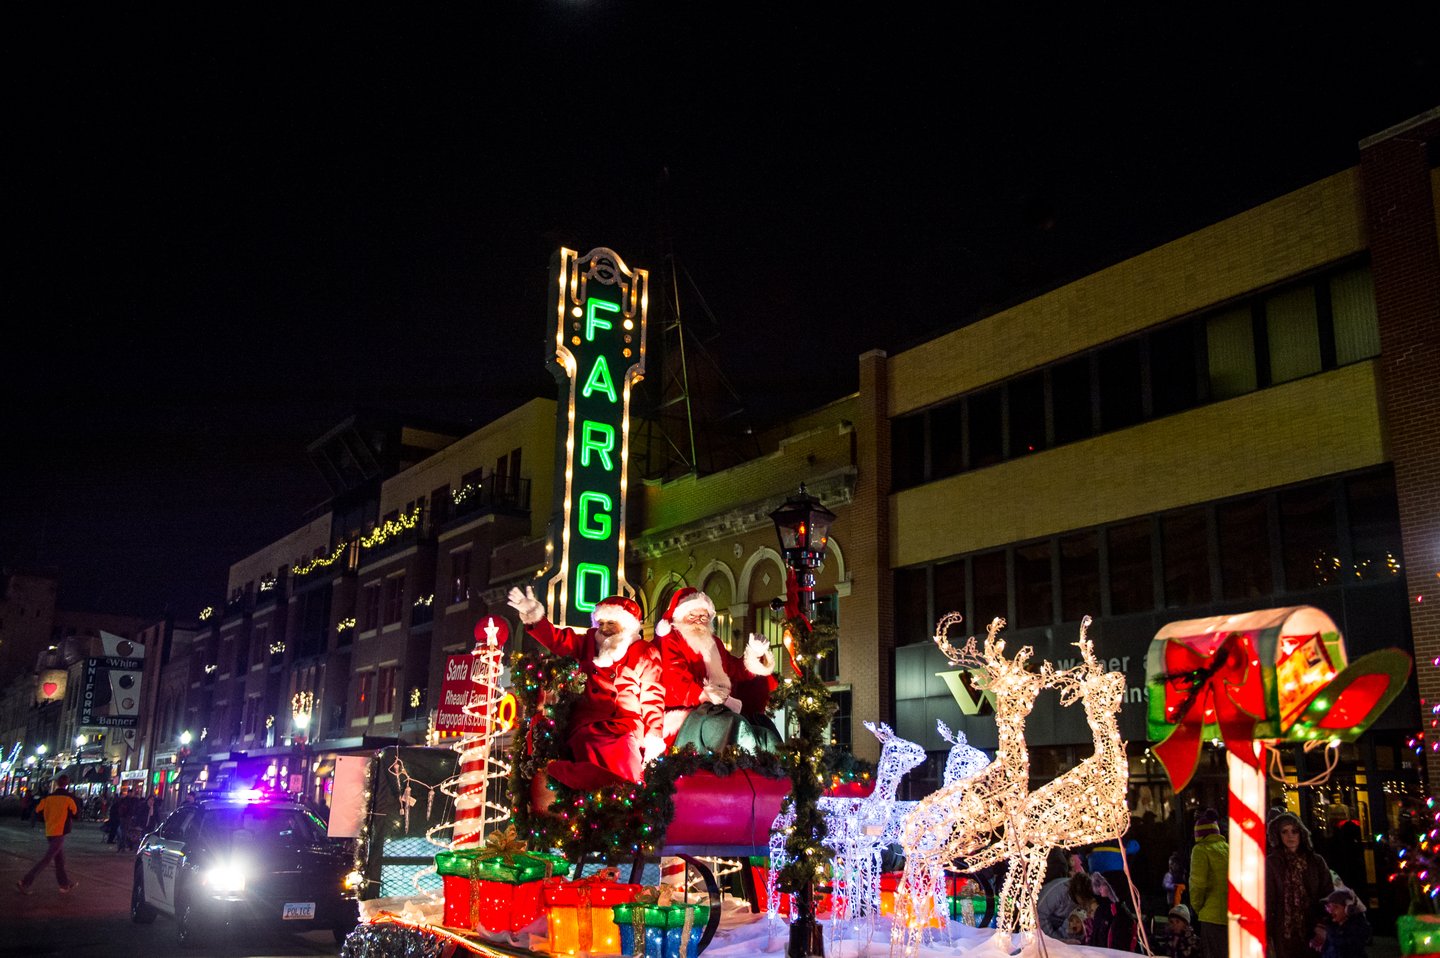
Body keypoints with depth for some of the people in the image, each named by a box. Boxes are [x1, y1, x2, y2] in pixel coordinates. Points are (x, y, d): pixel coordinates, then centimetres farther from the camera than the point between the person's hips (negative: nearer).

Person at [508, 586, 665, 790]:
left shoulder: (644, 654, 12)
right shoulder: (589, 644, 22)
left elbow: (652, 696, 5)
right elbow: (558, 640, 12)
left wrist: (653, 737, -7)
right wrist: (535, 619, -9)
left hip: (626, 730, -2)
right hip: (588, 729, 2)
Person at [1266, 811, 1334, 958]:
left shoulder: (1316, 861, 6)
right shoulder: (1271, 863, 0)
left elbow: (1328, 896, 6)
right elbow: (1267, 901, -1)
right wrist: (1267, 935, -5)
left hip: (1313, 932, 2)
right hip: (1285, 934, -2)